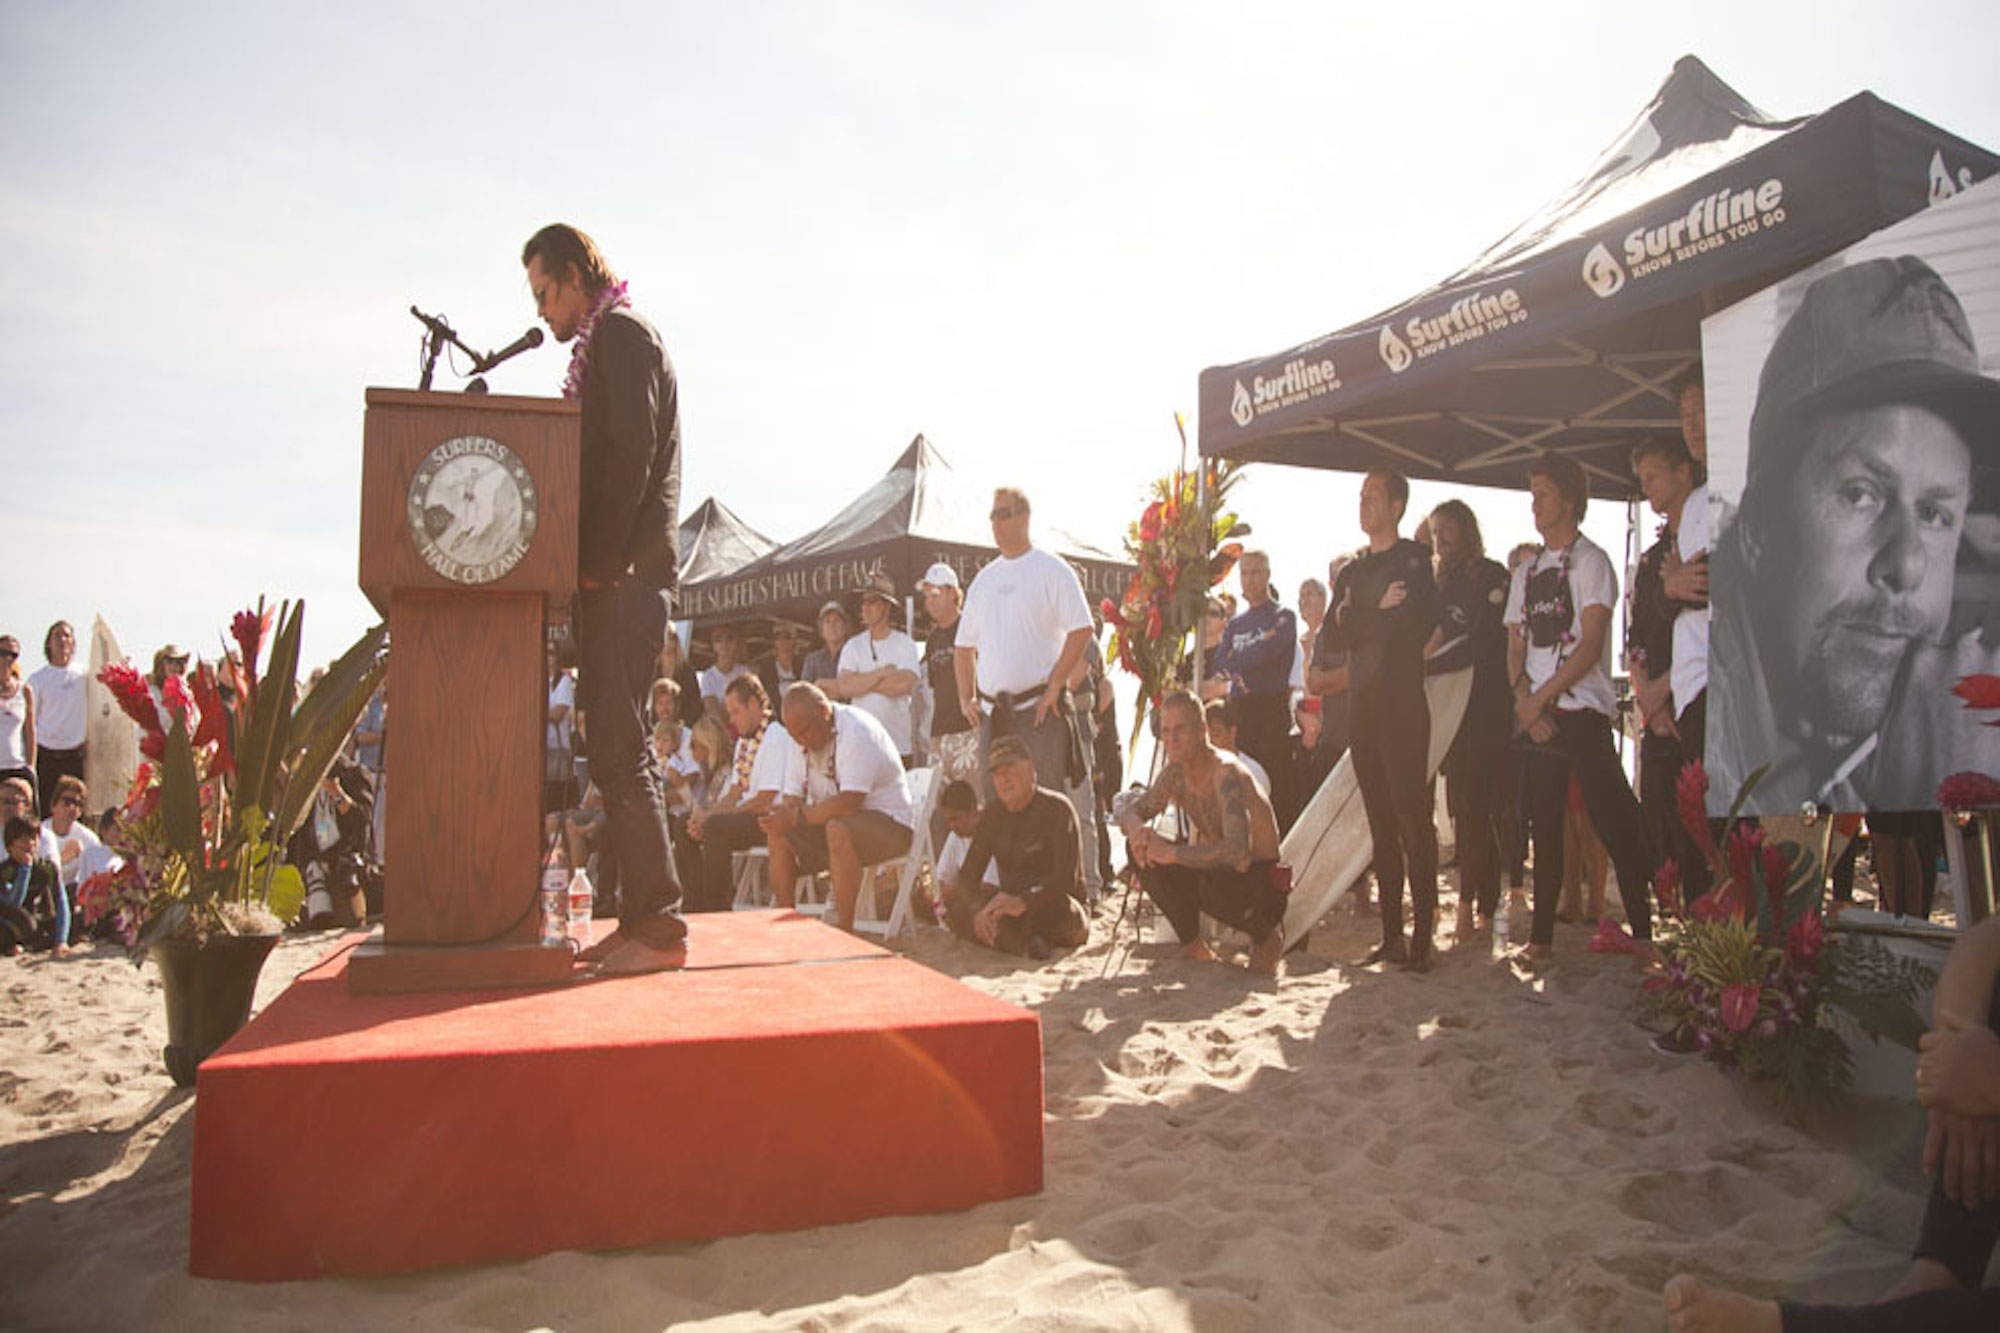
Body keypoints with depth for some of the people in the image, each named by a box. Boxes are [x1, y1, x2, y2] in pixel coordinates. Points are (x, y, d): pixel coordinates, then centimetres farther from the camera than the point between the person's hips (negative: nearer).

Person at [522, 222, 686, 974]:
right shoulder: (602, 345, 26)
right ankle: (642, 918, 14)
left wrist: (599, 565, -17)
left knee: (618, 754, -11)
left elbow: (631, 455, -15)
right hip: (610, 580, 10)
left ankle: (658, 926, -6)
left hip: (623, 578, -10)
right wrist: (589, 569, 11)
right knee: (613, 754, 9)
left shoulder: (621, 334, -2)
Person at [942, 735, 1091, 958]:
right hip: (1009, 903, 5)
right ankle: (1023, 942, -28)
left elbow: (1067, 879, -22)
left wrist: (1023, 902, -38)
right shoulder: (993, 812, 5)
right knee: (952, 895, -18)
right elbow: (969, 873, -3)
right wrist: (978, 910, -25)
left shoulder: (1057, 809, -12)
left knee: (1064, 912, -39)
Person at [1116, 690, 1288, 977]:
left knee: (1212, 882, -39)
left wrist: (1171, 853, -37)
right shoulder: (1175, 772, -3)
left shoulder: (1227, 773, -27)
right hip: (1216, 870, 7)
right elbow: (1132, 808, 5)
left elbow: (1238, 852, -40)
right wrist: (1135, 827, -20)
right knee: (1141, 847, -11)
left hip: (1263, 881, -7)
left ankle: (1268, 935, -3)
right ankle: (1193, 945, 4)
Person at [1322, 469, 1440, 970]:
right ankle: (1391, 934, 10)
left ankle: (1422, 936, -5)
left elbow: (1416, 626, -11)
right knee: (1381, 823, 6)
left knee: (1413, 819, -7)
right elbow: (1330, 638, 11)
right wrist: (1378, 616, -5)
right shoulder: (1352, 571, 21)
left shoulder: (1415, 559, 2)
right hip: (1362, 706, 6)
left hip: (1403, 706, -6)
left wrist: (1356, 619, -3)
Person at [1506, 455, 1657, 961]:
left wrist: (1541, 696, -13)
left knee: (1611, 821, -10)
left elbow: (1590, 644, -10)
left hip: (1582, 709, -6)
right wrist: (1524, 698, -3)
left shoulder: (1591, 560, -1)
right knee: (1545, 824, 7)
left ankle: (1642, 929, -3)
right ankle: (1542, 933, 12)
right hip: (1536, 714, 6)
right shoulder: (1526, 573, 18)